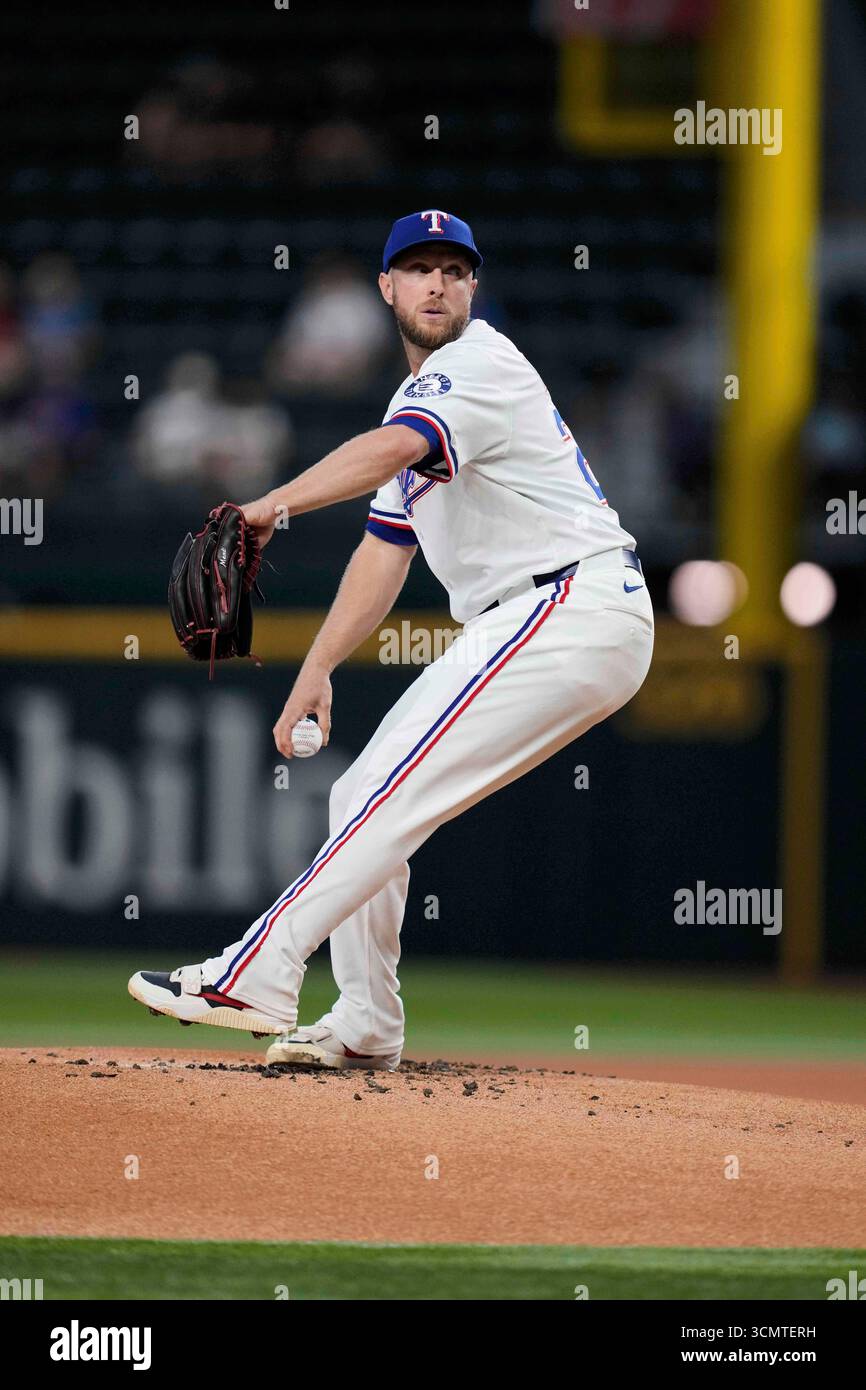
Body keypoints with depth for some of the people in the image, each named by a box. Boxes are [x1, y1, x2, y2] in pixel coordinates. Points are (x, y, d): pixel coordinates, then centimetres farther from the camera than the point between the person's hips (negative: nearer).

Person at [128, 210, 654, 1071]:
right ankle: (365, 1030, 17)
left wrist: (273, 507, -44)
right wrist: (317, 669, 10)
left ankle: (254, 980, -24)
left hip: (578, 605, -10)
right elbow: (386, 549, 21)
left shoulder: (479, 364, -11)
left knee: (394, 795, -19)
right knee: (362, 801, 12)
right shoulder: (421, 397, 21)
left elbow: (389, 451, -31)